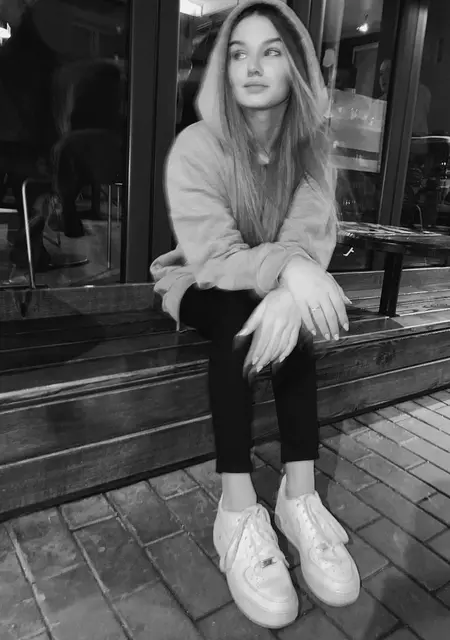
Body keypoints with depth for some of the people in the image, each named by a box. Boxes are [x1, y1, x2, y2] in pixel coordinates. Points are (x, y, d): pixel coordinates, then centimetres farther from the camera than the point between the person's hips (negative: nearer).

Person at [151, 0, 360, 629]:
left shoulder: (310, 147, -6)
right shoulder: (197, 146, -16)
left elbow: (310, 238, -18)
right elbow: (213, 257, -25)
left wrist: (291, 290, -39)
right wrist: (288, 268, -41)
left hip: (276, 289, 3)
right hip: (202, 287, -3)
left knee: (288, 322, -29)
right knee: (239, 312, -34)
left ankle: (299, 496, -22)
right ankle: (238, 509, -30)